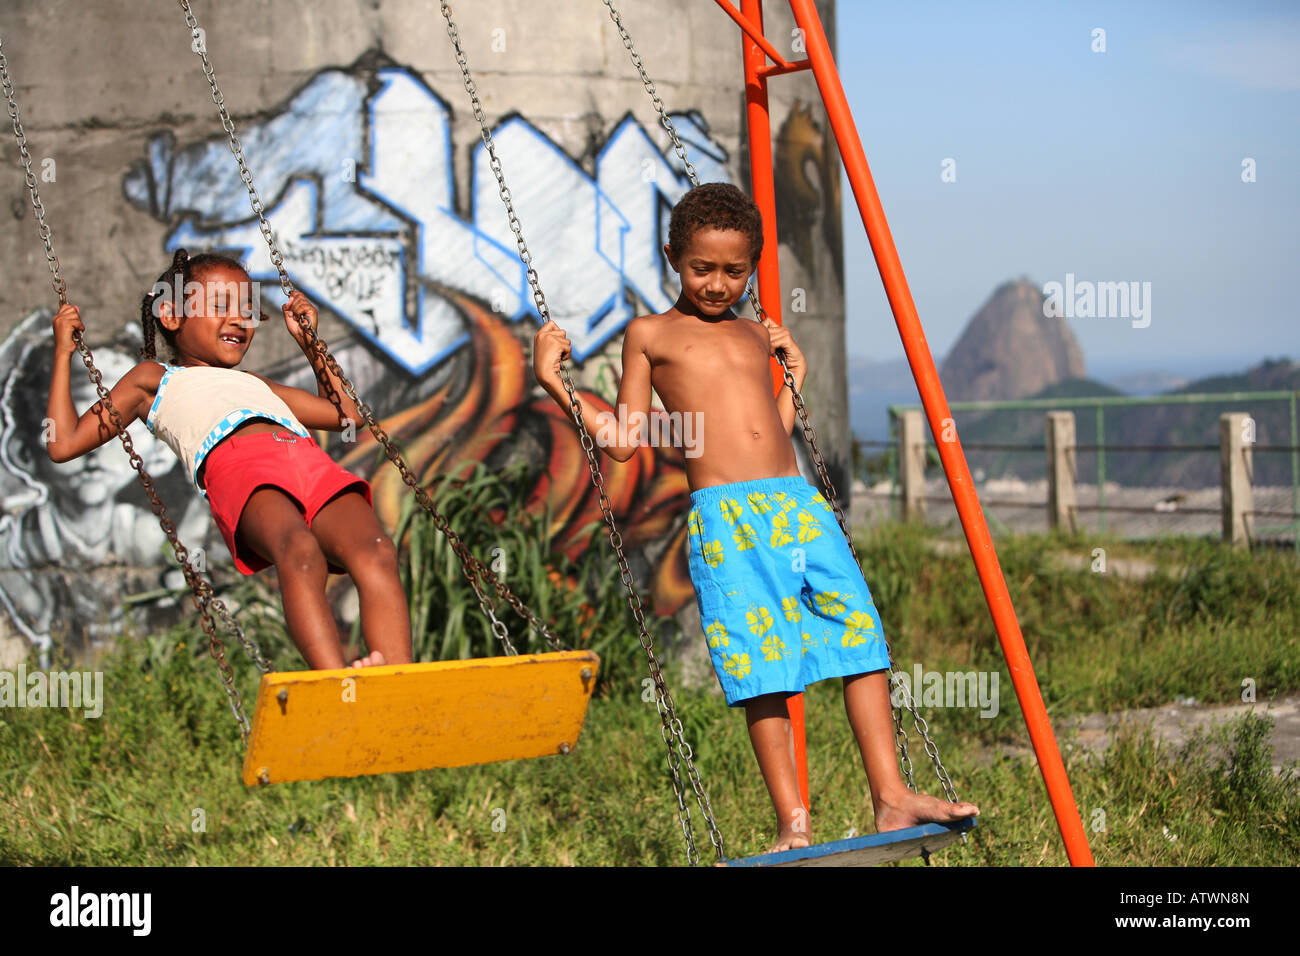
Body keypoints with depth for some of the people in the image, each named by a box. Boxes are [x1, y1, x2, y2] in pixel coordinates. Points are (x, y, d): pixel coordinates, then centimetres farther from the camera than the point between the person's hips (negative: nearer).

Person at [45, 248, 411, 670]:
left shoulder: (254, 383, 46)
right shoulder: (155, 379, 33)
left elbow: (346, 413, 53)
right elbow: (64, 444, 27)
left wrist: (308, 340, 53)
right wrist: (64, 353, 29)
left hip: (313, 462, 5)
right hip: (235, 464, -4)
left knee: (376, 552, -29)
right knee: (298, 552, -39)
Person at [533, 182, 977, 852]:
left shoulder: (757, 336, 22)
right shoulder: (650, 336, 11)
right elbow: (623, 441, 9)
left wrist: (793, 375, 25)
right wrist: (553, 380, 4)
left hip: (798, 503, 5)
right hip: (725, 519, -4)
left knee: (861, 639, -5)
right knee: (760, 670, -10)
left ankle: (890, 798, -2)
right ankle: (792, 823, -6)